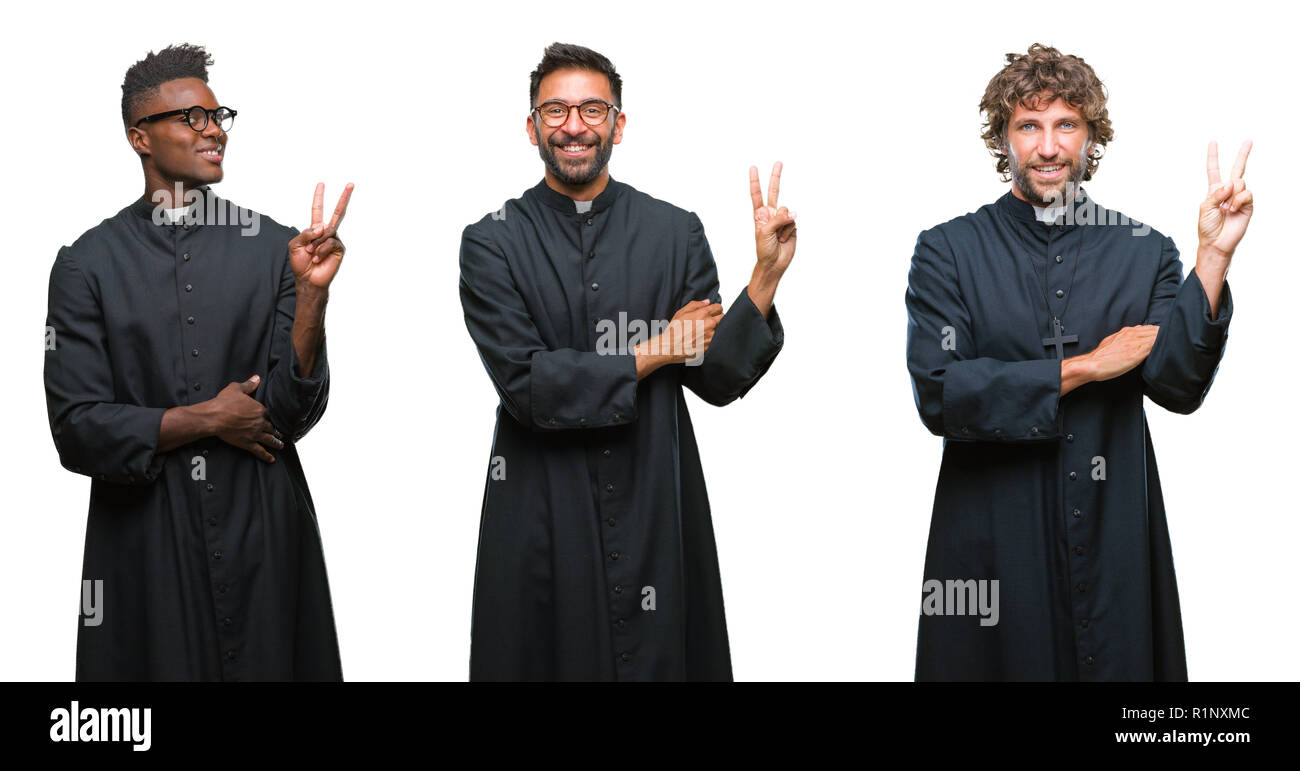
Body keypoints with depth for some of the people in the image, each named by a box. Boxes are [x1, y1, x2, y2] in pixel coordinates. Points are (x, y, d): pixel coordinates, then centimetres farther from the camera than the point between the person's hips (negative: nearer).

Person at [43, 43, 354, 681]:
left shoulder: (272, 247, 1)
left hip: (263, 531, 1)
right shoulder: (86, 264, -2)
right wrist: (205, 420, -10)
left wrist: (311, 293, -17)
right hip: (146, 538, -1)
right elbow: (77, 430, -7)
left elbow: (292, 414, -5)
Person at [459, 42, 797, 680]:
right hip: (542, 519, -1)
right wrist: (650, 356, -8)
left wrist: (766, 275, -12)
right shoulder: (492, 243, -2)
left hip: (656, 512, 2)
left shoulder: (676, 233, 4)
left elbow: (717, 379, 1)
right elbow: (524, 383, -12)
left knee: (664, 658, 8)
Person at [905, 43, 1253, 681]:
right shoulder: (948, 251, -1)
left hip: (1114, 533, 2)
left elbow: (1178, 387, -7)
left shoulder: (1143, 252, 5)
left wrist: (1214, 255, -15)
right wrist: (1082, 369, -11)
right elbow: (939, 394, -12)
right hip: (992, 531, -2)